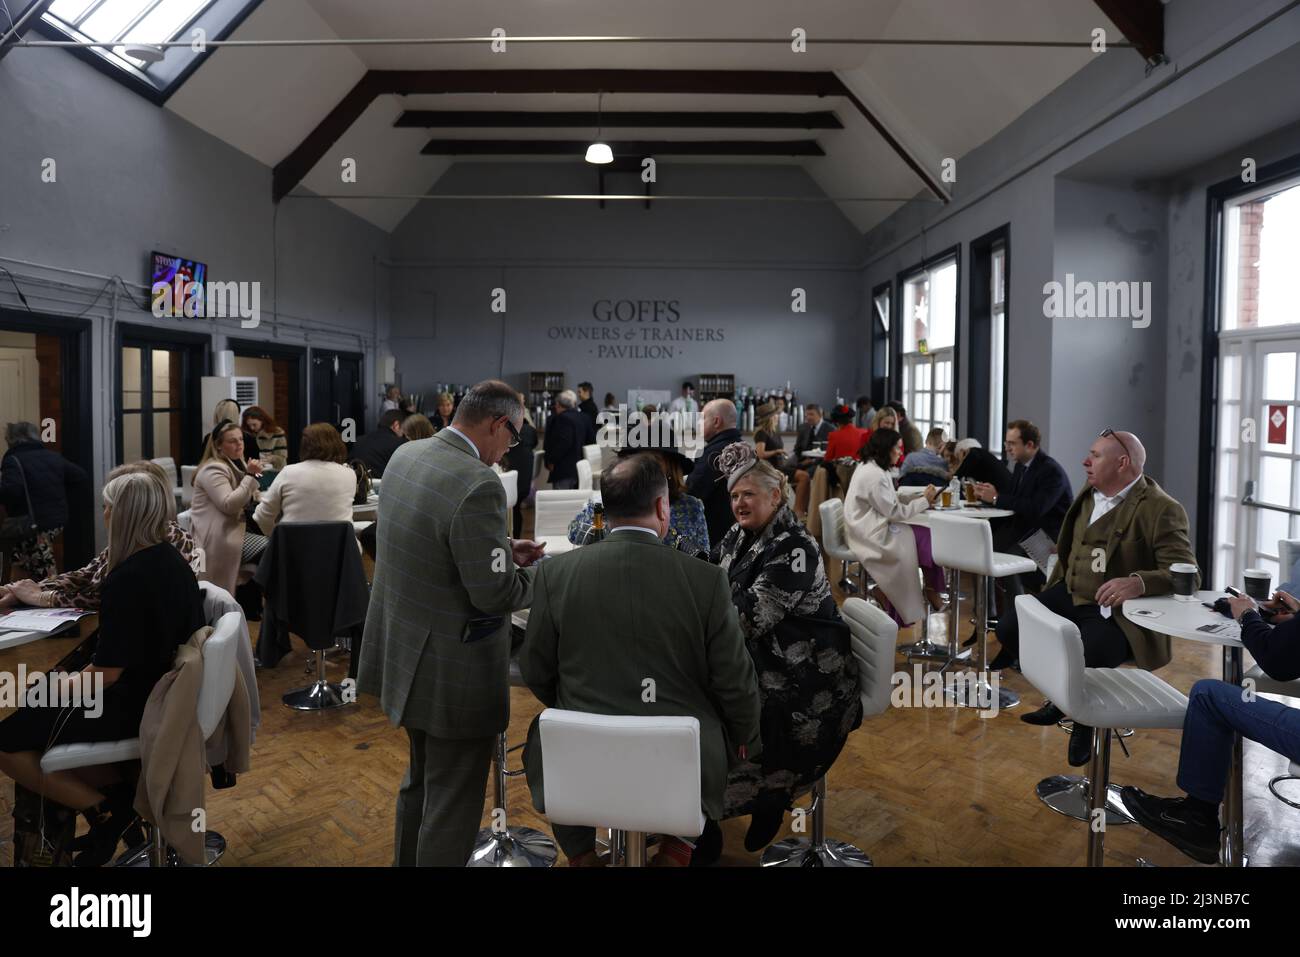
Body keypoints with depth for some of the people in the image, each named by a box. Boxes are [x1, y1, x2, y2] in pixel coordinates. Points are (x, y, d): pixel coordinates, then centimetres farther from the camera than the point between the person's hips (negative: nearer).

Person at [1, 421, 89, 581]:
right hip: (57, 521, 8)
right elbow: (82, 480, 11)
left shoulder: (13, 460, -10)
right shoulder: (54, 457, 13)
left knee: (45, 578, 0)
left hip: (32, 527, -8)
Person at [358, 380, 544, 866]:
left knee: (422, 780, 28)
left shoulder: (406, 455, 1)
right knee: (452, 805, 9)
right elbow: (495, 594, -23)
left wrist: (502, 550, 8)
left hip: (406, 654, 9)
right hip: (453, 670, -9)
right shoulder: (478, 484, -26)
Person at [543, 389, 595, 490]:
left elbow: (563, 443, -22)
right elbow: (592, 441, 14)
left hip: (565, 471, -9)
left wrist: (551, 461, -13)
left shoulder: (562, 418, -13)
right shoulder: (585, 418, 12)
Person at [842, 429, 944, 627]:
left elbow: (890, 501, 15)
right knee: (925, 539, -9)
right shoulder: (874, 475, -21)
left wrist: (920, 497, 5)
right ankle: (931, 592, 9)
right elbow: (894, 512, -17)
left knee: (924, 535, -2)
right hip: (869, 534, -10)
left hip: (869, 527, 10)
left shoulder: (869, 467, 11)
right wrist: (924, 501, -8)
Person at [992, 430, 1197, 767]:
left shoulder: (1161, 510, -15)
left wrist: (1138, 583, -40)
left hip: (1117, 613, -7)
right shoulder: (1088, 494, 10)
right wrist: (1049, 594, 17)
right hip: (1070, 595, 7)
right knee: (1009, 627, -11)